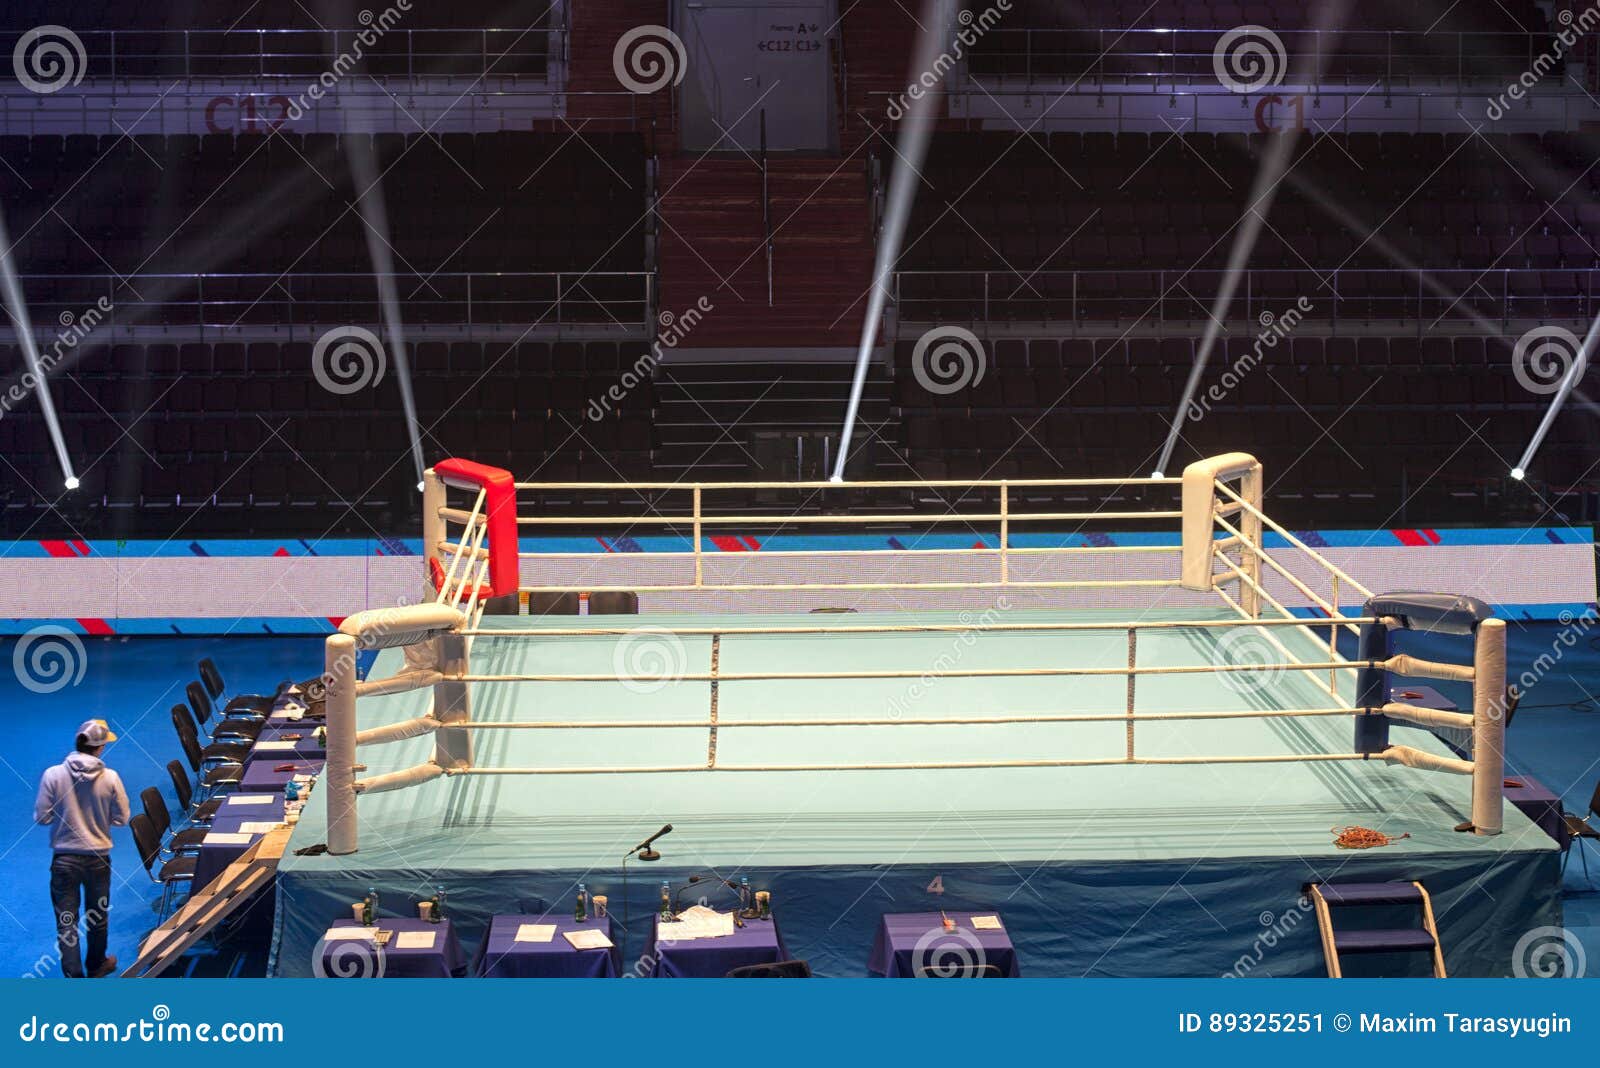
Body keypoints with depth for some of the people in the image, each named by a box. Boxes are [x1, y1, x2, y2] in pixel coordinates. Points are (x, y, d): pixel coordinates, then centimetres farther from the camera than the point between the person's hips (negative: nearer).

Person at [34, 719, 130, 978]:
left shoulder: (53, 775, -13)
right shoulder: (110, 778, -13)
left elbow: (41, 817, -8)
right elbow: (121, 819, -5)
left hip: (64, 859, -1)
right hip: (98, 859, 1)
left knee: (66, 922, 5)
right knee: (97, 917, 22)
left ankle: (74, 977, 2)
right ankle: (96, 965, 41)